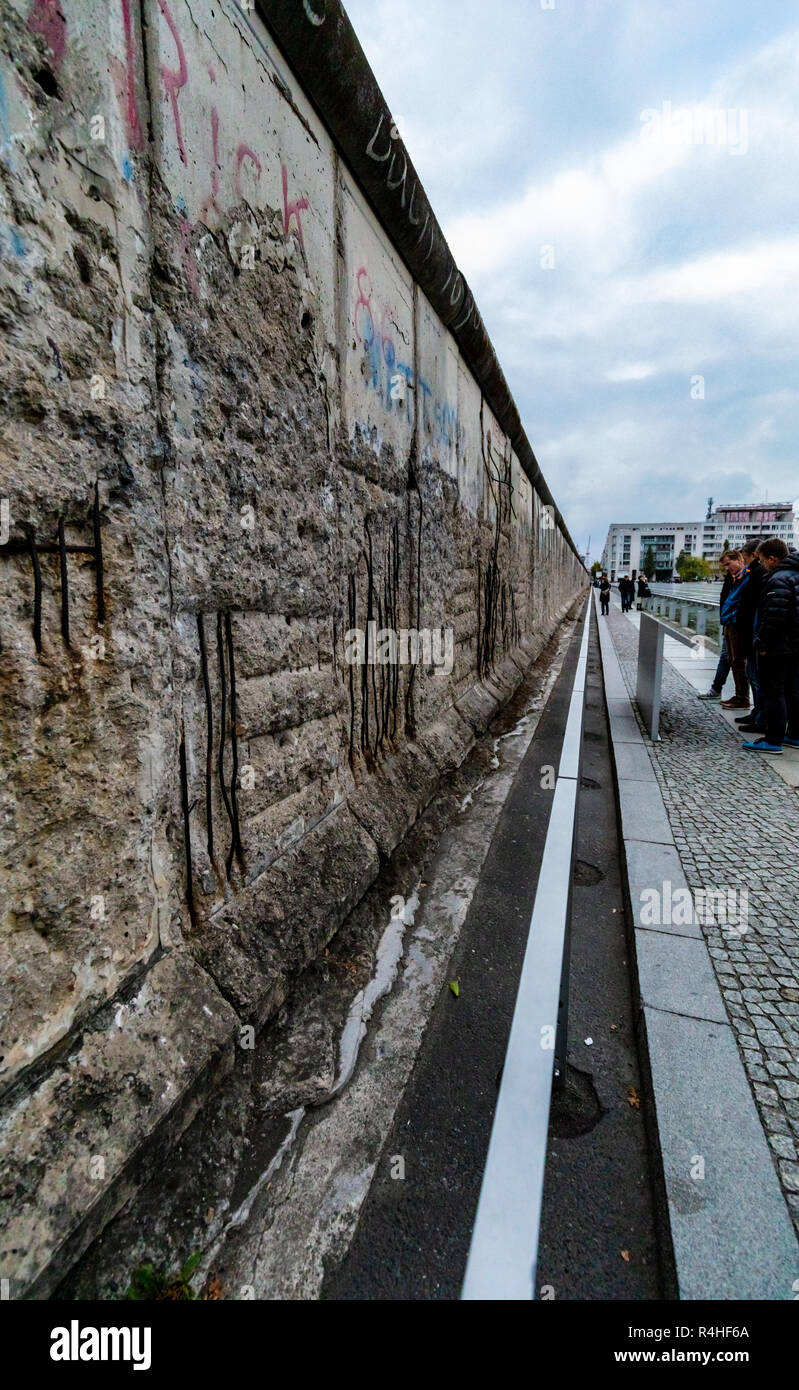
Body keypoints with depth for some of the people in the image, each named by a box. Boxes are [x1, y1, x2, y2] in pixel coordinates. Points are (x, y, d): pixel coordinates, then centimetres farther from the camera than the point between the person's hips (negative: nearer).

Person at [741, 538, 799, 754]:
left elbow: (774, 617, -25)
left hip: (777, 647, -10)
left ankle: (773, 740, 1)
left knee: (773, 693, -4)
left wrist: (763, 643, -17)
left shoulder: (779, 579, -18)